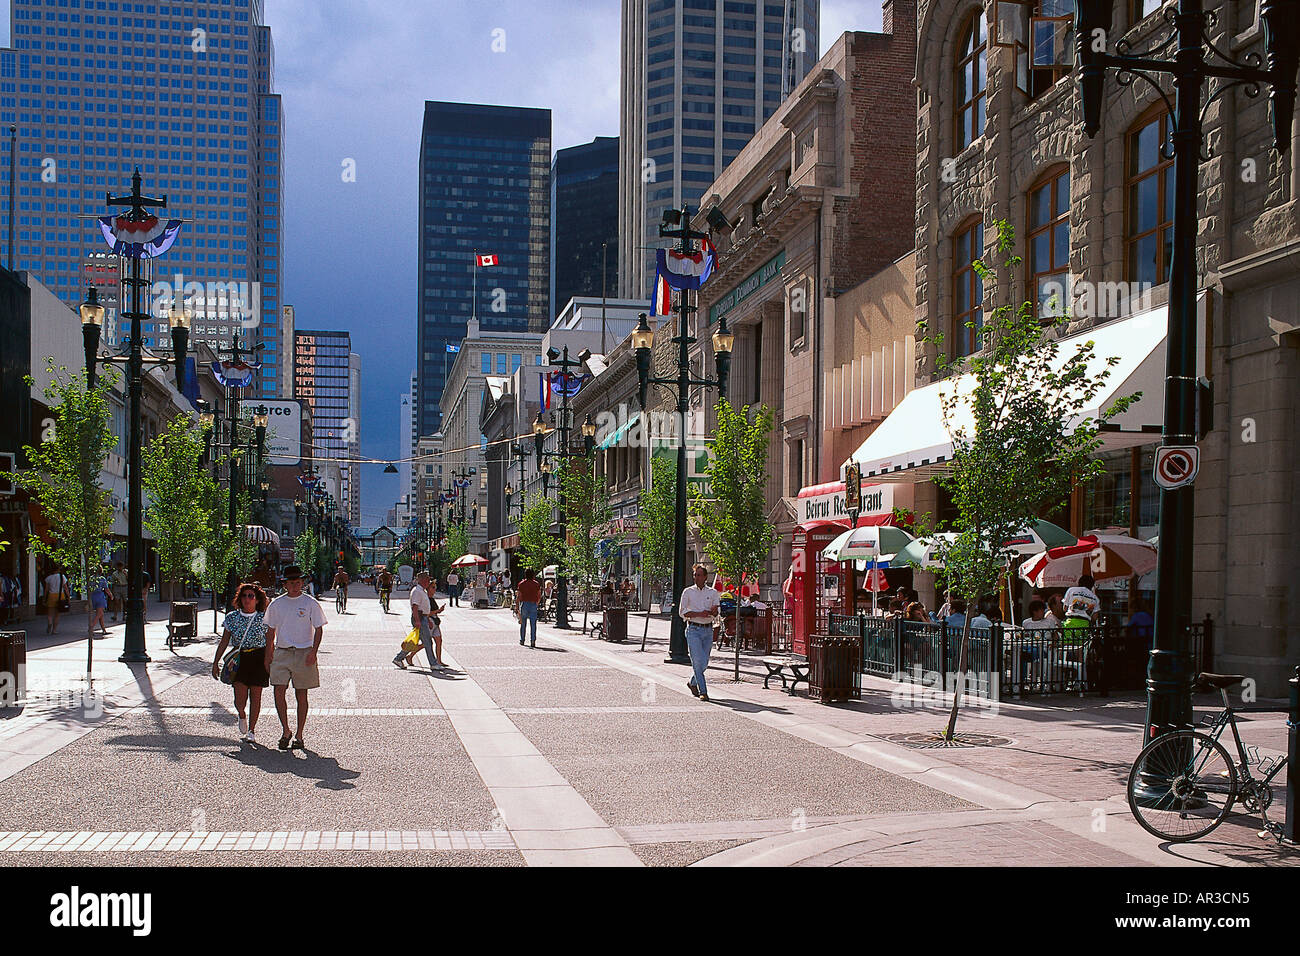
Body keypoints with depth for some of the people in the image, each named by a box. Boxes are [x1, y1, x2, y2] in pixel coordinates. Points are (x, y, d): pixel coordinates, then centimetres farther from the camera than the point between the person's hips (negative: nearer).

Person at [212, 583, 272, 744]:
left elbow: (270, 644, 3)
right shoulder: (232, 618, 2)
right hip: (239, 658, 1)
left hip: (259, 659, -1)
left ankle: (251, 731, 17)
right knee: (240, 699, -7)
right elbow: (224, 642, 8)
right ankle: (242, 716, 28)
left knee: (255, 696, 3)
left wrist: (271, 664, 0)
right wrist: (215, 662, 6)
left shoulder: (264, 619, -2)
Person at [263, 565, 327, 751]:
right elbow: (270, 631, 15)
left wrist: (313, 652, -12)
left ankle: (299, 736, 12)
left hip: (303, 653, -2)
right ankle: (285, 731, 5)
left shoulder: (311, 603, 0)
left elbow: (319, 629, 0)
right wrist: (269, 656, 10)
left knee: (301, 695, 3)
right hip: (281, 653, 2)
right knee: (279, 691, -10)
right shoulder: (276, 604, 8)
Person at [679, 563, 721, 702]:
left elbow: (716, 612, 2)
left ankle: (693, 683, 30)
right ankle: (703, 691, -10)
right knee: (698, 661, -12)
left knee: (705, 662, 7)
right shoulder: (688, 592, 4)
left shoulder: (713, 592, 9)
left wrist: (712, 611, -23)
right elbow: (682, 612, -2)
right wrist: (699, 614, -15)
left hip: (708, 630, 3)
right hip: (693, 629, -3)